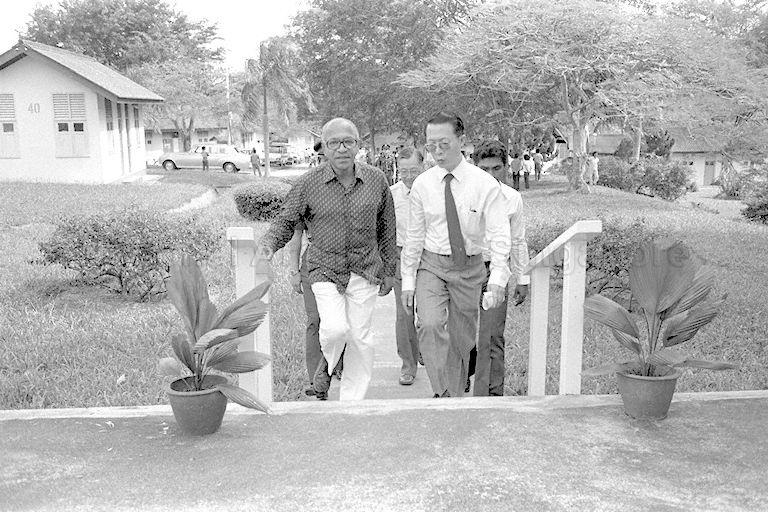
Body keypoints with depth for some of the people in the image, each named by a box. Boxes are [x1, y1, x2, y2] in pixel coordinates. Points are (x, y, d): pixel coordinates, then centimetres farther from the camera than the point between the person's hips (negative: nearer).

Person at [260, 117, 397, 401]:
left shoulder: (376, 180, 0)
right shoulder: (308, 184, -6)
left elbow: (386, 229, 10)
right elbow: (285, 221, 2)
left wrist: (388, 270, 13)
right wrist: (268, 244, -19)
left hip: (365, 271, 2)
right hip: (325, 269, -2)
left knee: (361, 339, 4)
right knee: (335, 328, -20)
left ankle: (351, 402, 23)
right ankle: (327, 363, 16)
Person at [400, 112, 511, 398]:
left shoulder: (484, 184, -8)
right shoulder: (422, 185, -2)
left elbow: (499, 234, -12)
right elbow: (414, 236, 2)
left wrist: (498, 278, -24)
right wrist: (408, 280, 0)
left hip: (469, 268, 0)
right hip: (431, 265, 0)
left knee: (462, 339, 9)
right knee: (430, 325, -24)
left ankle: (455, 397, 29)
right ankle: (442, 393, -12)